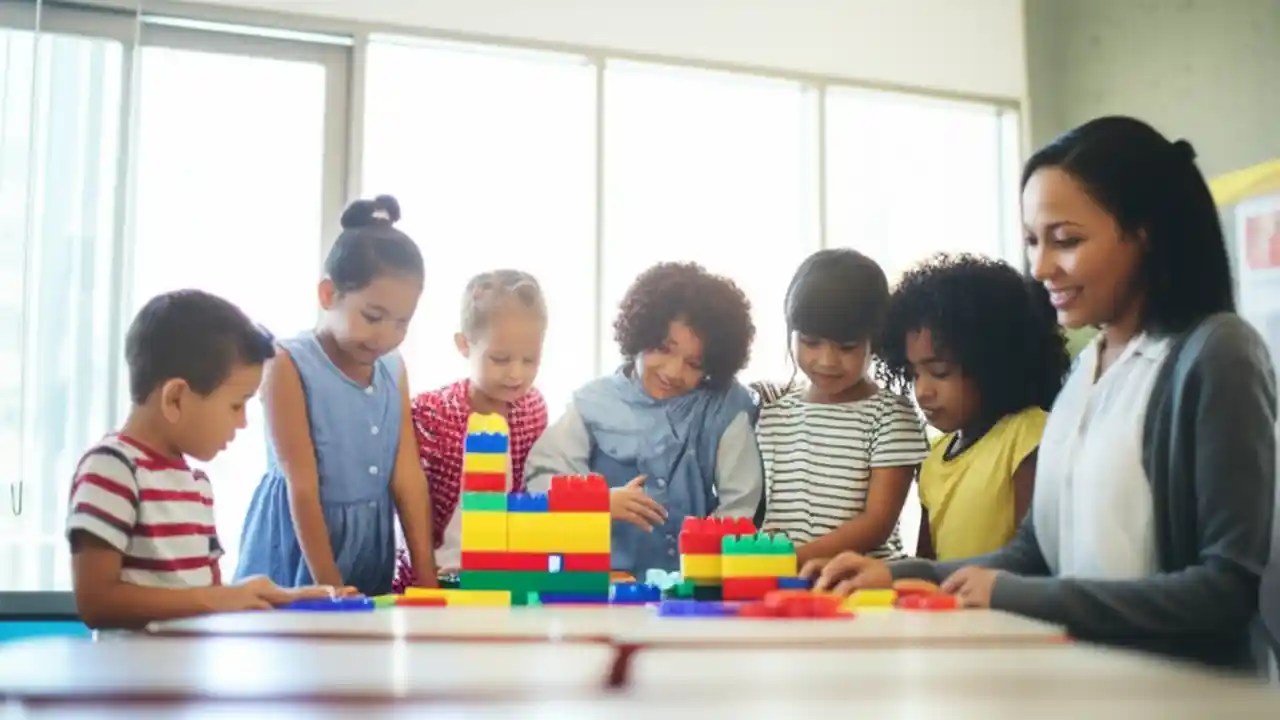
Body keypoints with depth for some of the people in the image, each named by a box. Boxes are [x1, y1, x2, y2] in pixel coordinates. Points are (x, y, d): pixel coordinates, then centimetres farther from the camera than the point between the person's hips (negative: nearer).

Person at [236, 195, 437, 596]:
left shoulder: (394, 371, 4)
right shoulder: (289, 366, -13)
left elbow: (408, 476, -1)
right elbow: (302, 486, -16)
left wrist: (425, 575, -5)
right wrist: (329, 588, -17)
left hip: (369, 553, 5)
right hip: (297, 556, -5)